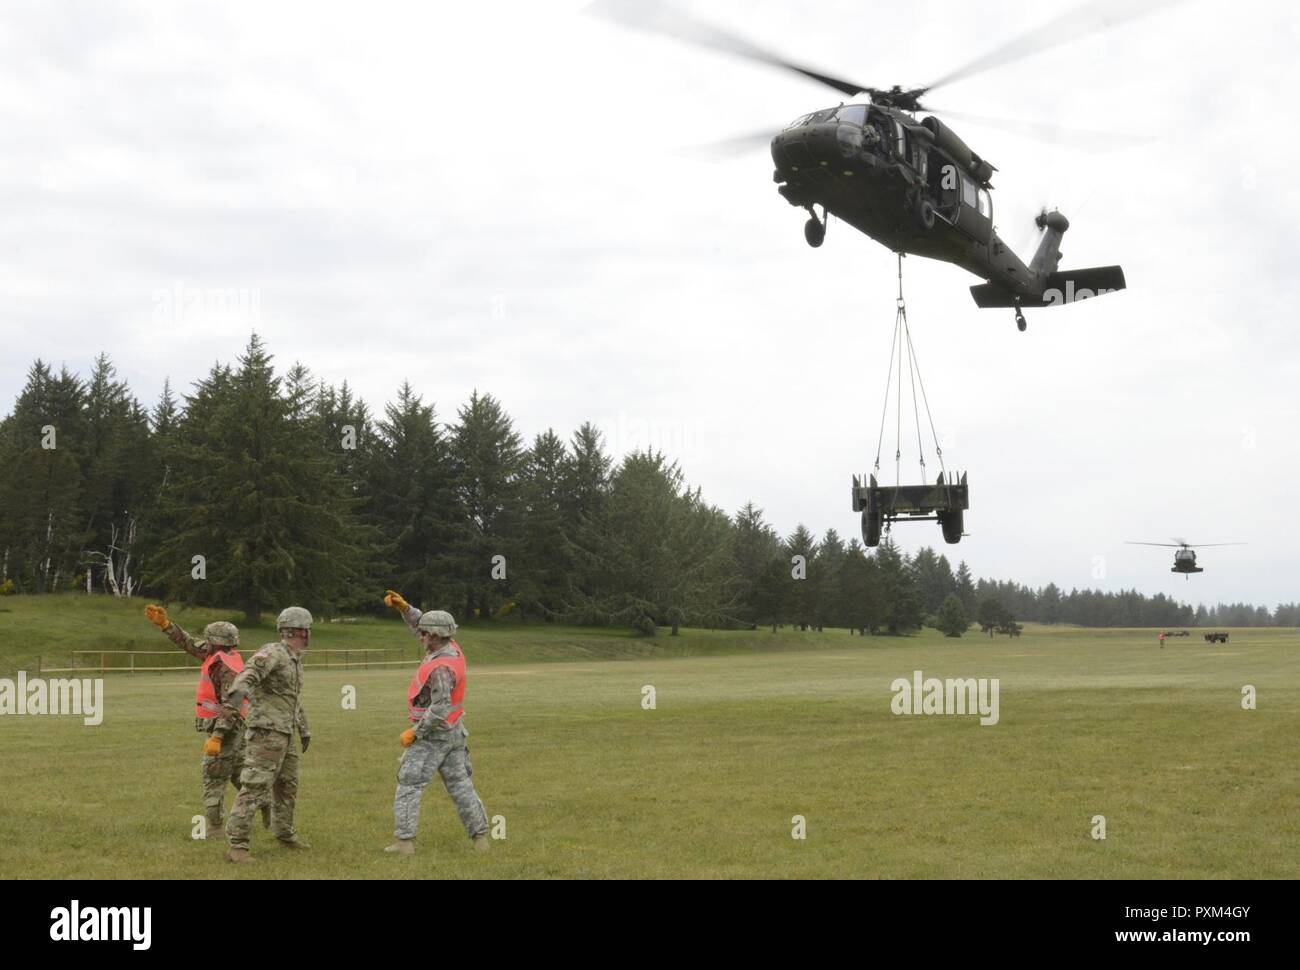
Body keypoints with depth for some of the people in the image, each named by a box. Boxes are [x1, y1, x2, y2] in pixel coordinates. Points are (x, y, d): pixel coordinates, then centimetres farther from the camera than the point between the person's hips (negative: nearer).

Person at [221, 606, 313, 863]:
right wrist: (237, 694, -55)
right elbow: (248, 674, -34)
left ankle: (285, 834, 36)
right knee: (255, 787, -12)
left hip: (283, 734, 9)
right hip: (266, 732, -9)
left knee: (287, 786, 19)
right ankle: (237, 846, -11)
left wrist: (304, 729, 36)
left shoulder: (294, 659, 16)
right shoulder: (272, 653, -14)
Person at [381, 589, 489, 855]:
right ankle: (480, 837, 8)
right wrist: (403, 606, 3)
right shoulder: (452, 648, 2)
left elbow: (440, 708, -29)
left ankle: (405, 842, -2)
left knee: (409, 786, -1)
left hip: (432, 735, -9)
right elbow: (421, 625, 16)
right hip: (454, 733, 9)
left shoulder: (441, 667, -25)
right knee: (461, 786, 10)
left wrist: (414, 732, -21)